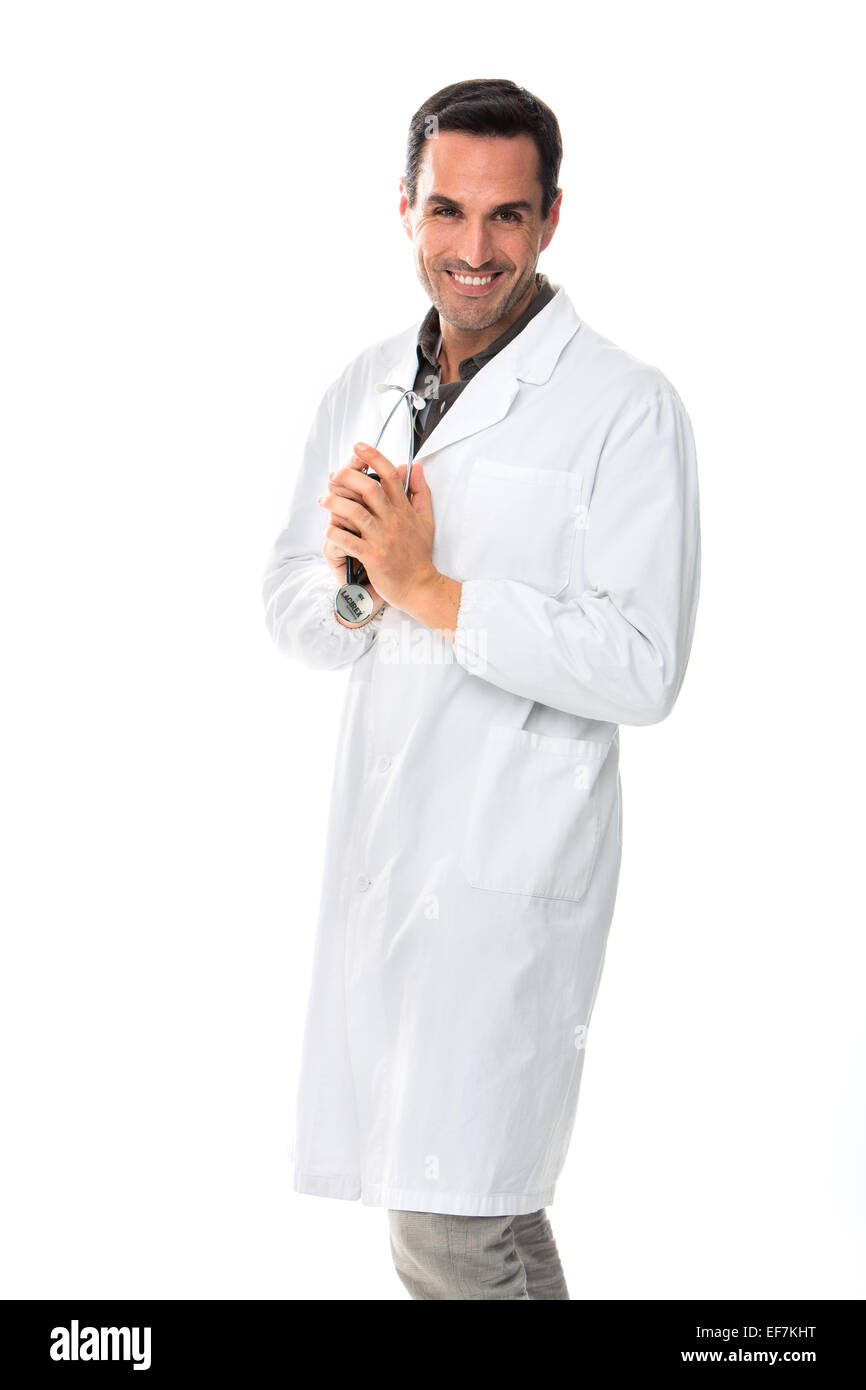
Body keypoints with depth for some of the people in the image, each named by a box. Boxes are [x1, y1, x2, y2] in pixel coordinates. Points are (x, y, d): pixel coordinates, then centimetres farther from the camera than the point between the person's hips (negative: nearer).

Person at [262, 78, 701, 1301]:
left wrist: (429, 588, -18)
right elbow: (291, 615, 12)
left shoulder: (625, 406, -9)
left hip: (514, 861, -6)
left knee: (451, 1223, -7)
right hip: (378, 837, 6)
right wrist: (347, 574, -11)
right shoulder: (366, 388, 11)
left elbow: (643, 668, -16)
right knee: (472, 1206, 16)